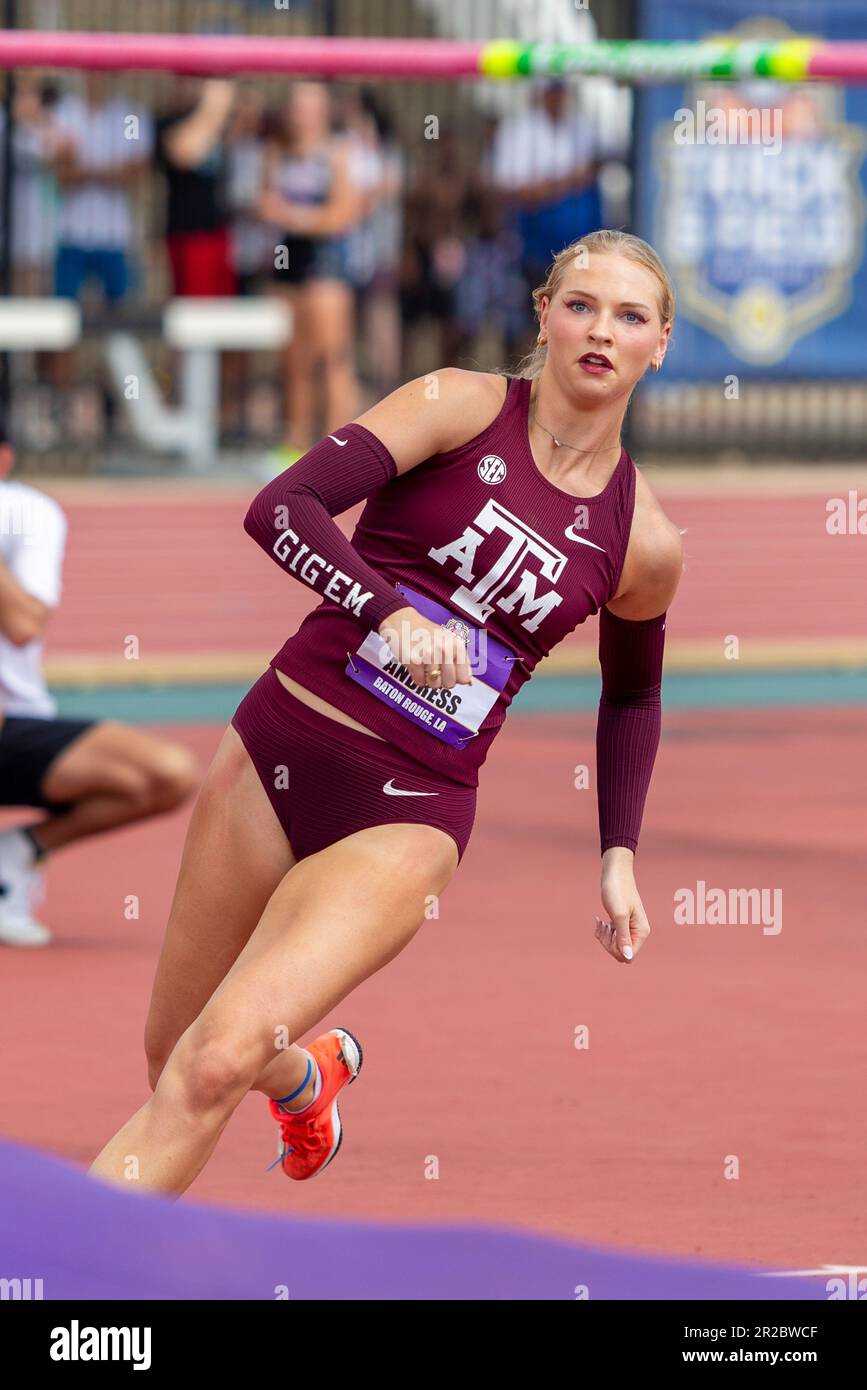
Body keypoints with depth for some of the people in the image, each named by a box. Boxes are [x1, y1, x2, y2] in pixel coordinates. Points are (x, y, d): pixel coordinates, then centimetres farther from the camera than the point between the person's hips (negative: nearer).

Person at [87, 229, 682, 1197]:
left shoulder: (643, 545, 4)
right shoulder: (463, 407, -3)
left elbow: (632, 696, 24)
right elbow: (281, 509, -14)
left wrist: (618, 857, 17)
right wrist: (388, 610, -30)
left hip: (410, 813, -1)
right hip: (280, 744, 1)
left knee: (218, 1061, -20)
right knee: (172, 1055, 15)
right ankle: (310, 1075, 50)